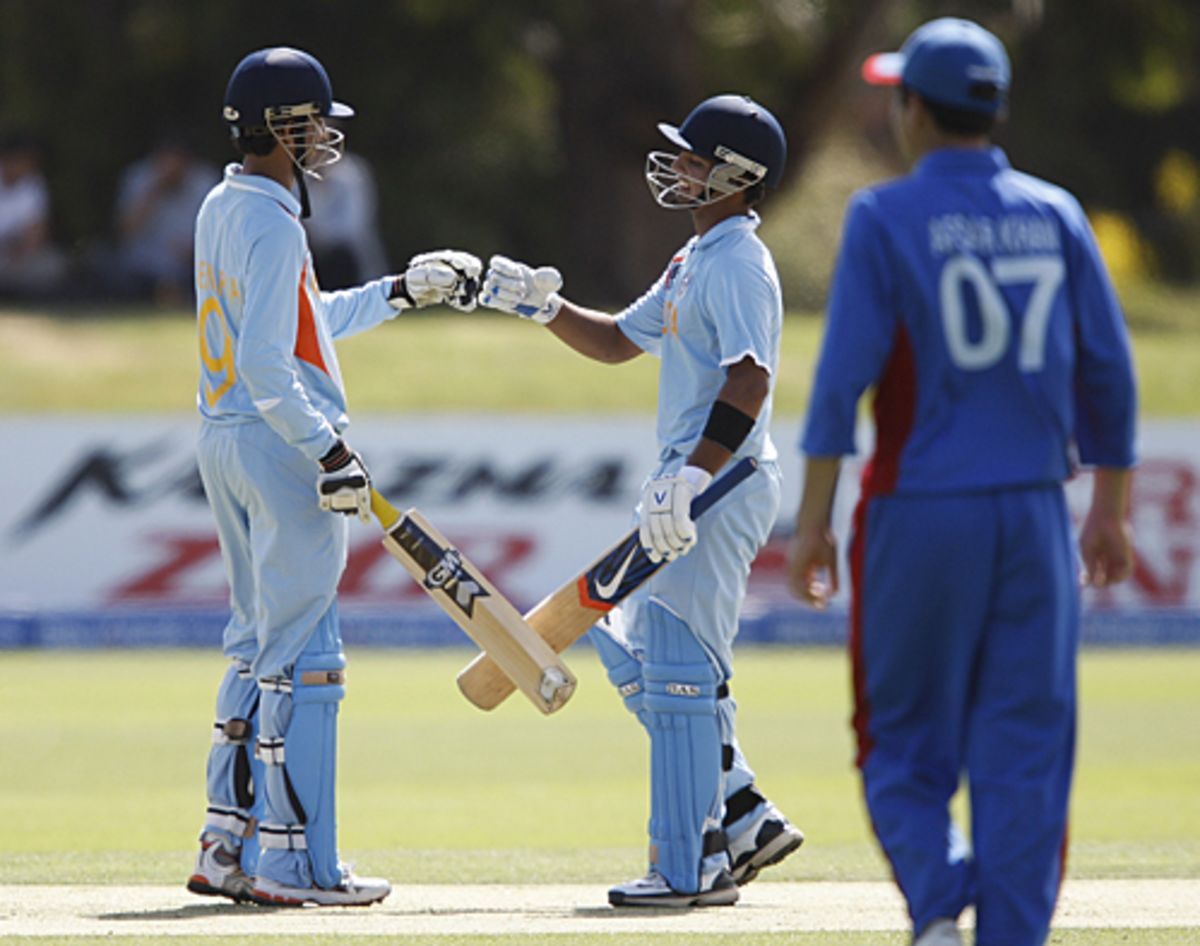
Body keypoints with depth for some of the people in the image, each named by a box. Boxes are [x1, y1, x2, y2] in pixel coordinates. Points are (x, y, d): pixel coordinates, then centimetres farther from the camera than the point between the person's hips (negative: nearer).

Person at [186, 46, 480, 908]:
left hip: (224, 443, 10)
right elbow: (264, 362, -25)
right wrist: (330, 451, -25)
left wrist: (403, 291, 23)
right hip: (279, 447, -10)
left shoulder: (222, 209, 14)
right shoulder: (271, 224, -17)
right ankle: (295, 863, -5)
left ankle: (228, 845, 17)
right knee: (302, 655, -6)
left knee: (258, 647, 16)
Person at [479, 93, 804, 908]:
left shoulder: (739, 264, -14)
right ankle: (745, 817, 17)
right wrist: (545, 306, 12)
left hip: (721, 485, -11)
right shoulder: (697, 262, 17)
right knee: (637, 657, 14)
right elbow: (618, 341, 28)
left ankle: (692, 869, -6)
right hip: (693, 486, 11)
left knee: (678, 665, -9)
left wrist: (690, 480, -34)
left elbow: (749, 382, -26)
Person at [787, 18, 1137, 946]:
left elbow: (842, 377, -11)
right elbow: (1109, 373, 7)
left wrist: (813, 521, -7)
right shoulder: (1055, 216, 6)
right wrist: (1111, 510, 15)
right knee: (1024, 753, 6)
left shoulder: (885, 218, -6)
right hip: (1033, 516, 3)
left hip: (917, 514, -3)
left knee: (905, 742, 8)